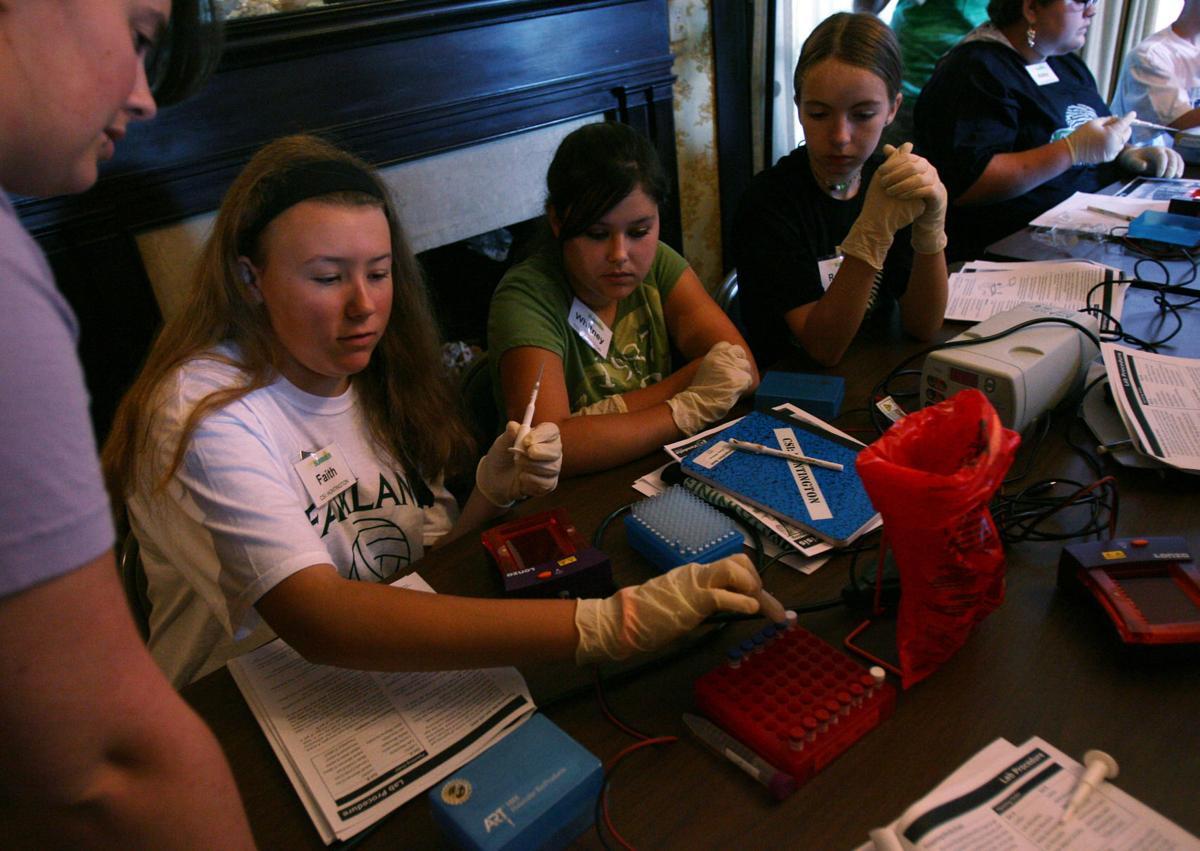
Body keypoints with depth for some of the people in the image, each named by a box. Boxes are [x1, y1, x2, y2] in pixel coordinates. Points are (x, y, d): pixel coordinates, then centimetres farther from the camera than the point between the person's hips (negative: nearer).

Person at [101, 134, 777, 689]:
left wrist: (490, 497, -14)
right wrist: (604, 624, -40)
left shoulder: (378, 378, 2)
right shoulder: (207, 411, -19)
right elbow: (318, 621, -33)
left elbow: (422, 566, 7)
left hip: (389, 675, 6)